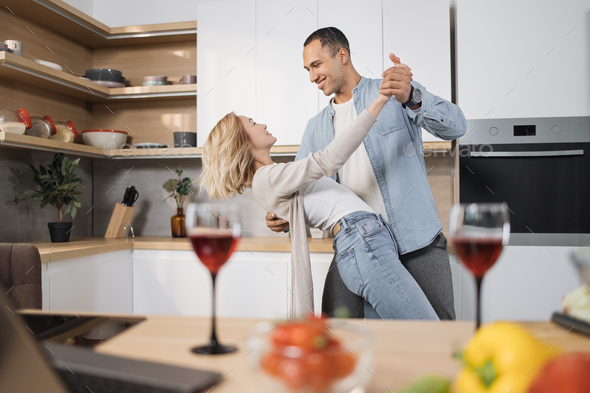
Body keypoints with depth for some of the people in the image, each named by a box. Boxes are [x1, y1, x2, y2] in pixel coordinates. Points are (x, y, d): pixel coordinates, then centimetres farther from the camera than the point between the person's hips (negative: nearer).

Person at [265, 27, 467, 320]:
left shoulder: (398, 91, 1)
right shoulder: (317, 126, 15)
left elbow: (456, 126, -13)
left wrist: (411, 98, -31)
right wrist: (281, 218, -6)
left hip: (417, 239, -3)